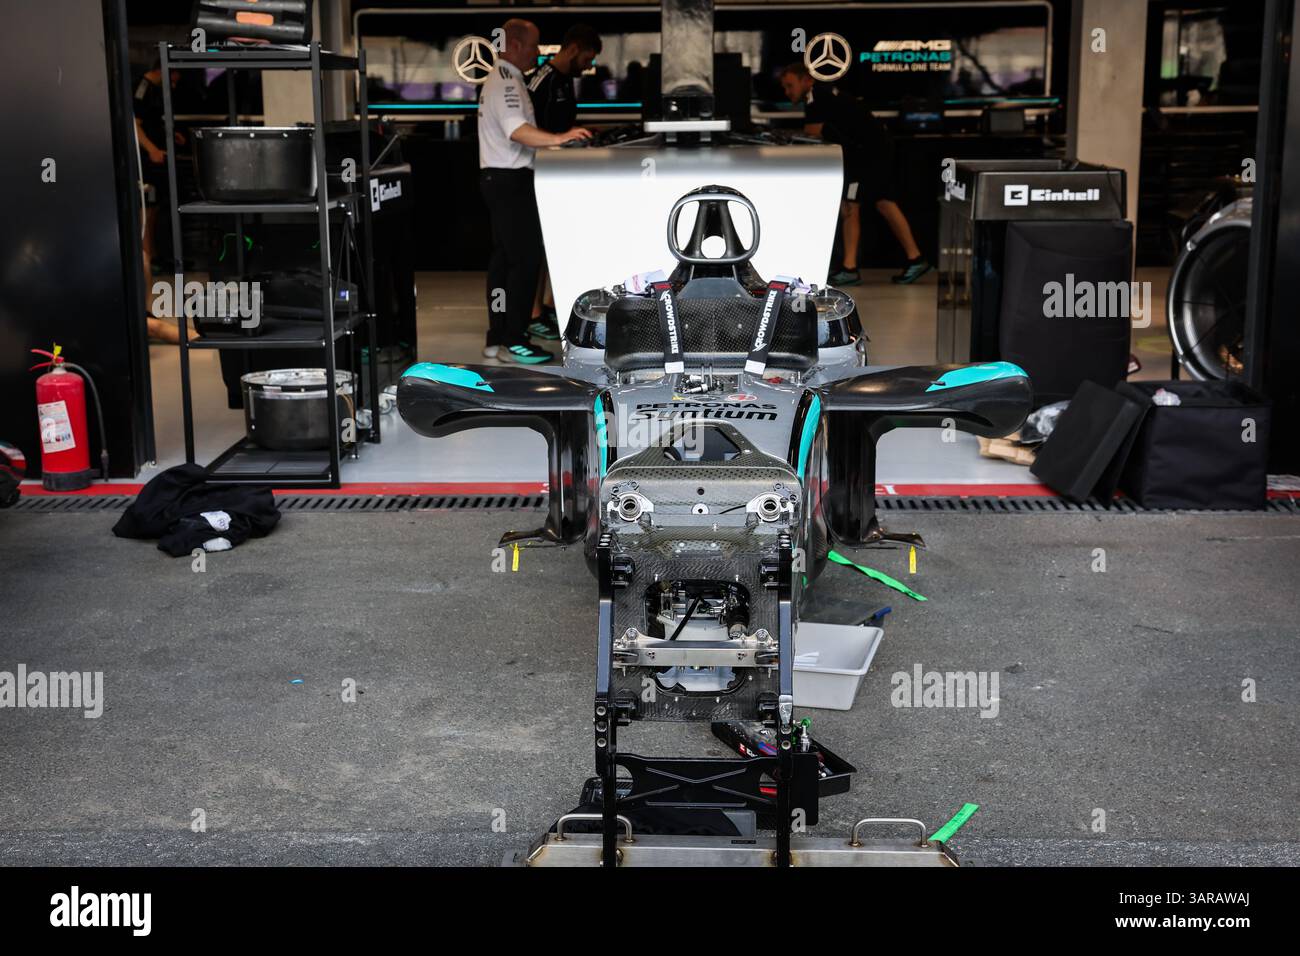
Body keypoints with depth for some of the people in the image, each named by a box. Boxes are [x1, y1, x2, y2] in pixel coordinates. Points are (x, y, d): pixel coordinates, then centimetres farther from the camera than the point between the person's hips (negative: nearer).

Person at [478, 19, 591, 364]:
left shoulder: (499, 79, 19)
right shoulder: (507, 82, -15)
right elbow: (517, 130, -29)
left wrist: (553, 140, 28)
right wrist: (558, 138, -39)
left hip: (497, 177, 11)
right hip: (510, 180, -11)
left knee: (503, 258, 11)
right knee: (525, 259, -10)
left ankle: (497, 337, 14)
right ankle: (513, 341, -10)